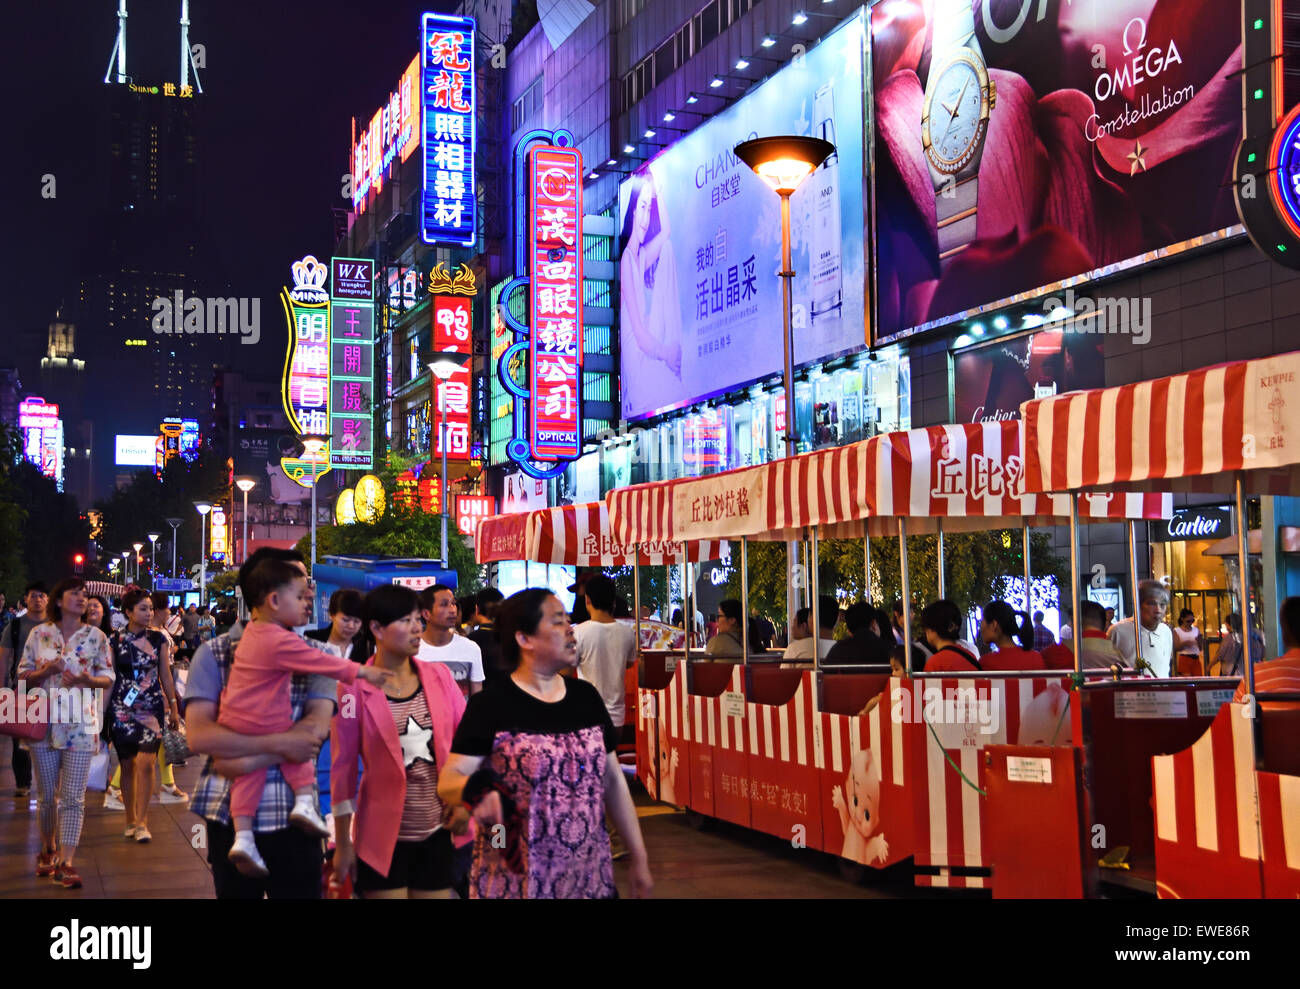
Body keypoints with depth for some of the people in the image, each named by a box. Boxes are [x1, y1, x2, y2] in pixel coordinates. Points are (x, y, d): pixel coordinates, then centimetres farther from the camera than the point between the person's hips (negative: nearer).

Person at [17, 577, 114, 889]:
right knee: (46, 794, 10)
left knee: (73, 797, -5)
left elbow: (108, 678, 4)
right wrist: (45, 671, -13)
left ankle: (66, 862, -2)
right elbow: (23, 675, 7)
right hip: (44, 722, 1)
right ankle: (49, 849, 30)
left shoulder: (96, 636, 2)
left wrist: (86, 680, -16)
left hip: (80, 724, -1)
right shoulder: (39, 634, 4)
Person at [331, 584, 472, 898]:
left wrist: (464, 799, -5)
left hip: (439, 833, 3)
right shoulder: (355, 688, -8)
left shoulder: (439, 676, 2)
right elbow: (342, 766, -5)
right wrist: (343, 844, -4)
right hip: (384, 837, -3)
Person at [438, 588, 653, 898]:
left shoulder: (586, 696, 5)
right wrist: (478, 789, -36)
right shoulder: (490, 705, -10)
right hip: (514, 880, -4)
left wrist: (639, 858, 11)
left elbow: (613, 780, 11)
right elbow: (447, 782, -14)